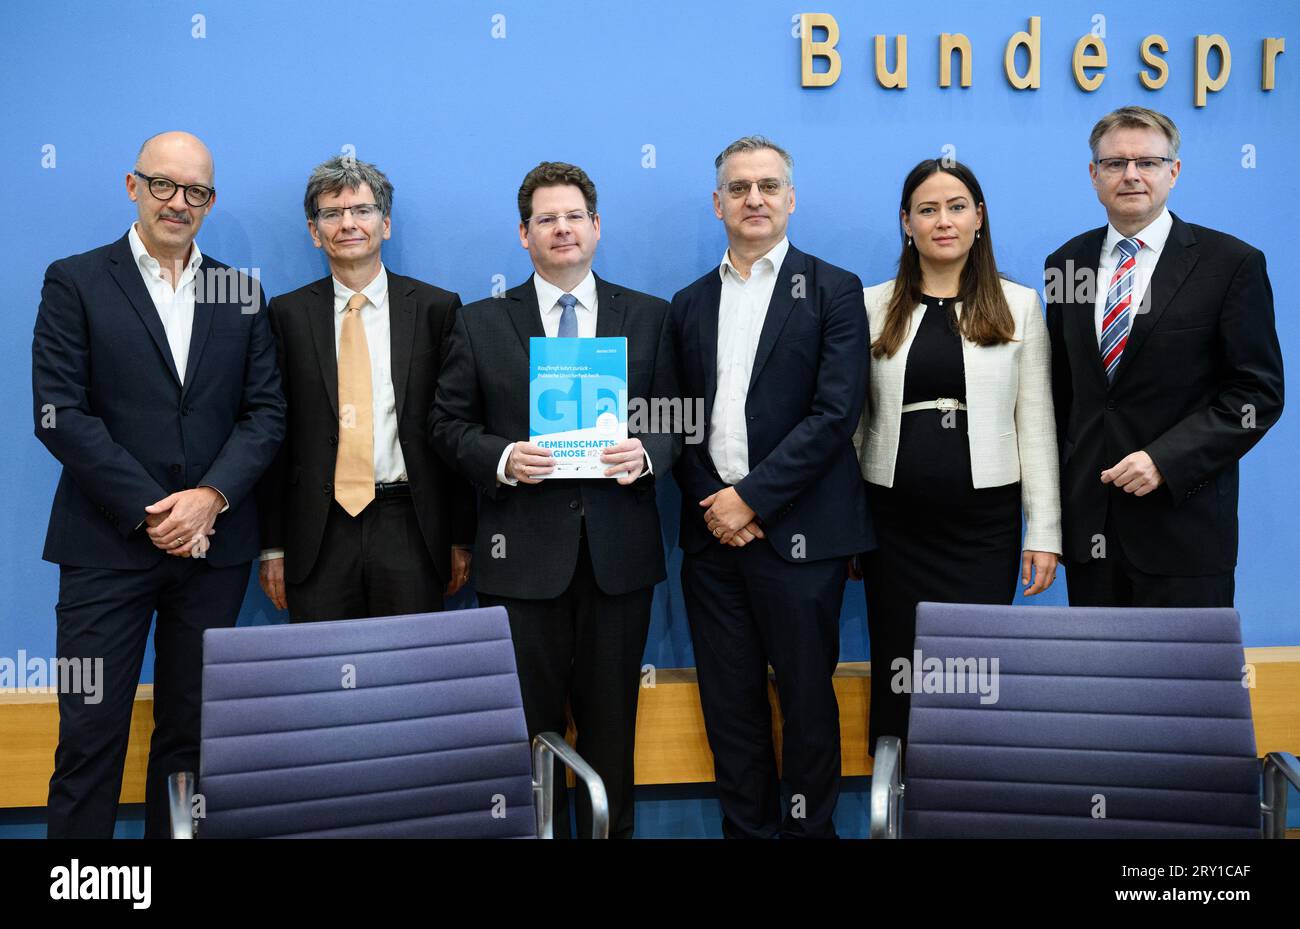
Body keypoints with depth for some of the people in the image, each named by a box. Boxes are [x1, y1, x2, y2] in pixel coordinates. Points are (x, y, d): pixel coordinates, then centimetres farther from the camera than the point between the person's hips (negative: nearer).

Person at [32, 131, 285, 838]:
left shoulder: (240, 293, 11)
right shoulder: (75, 282, 2)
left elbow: (265, 411, 5)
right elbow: (60, 413, -6)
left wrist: (211, 497, -11)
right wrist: (150, 512, -12)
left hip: (213, 543, 3)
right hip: (107, 545, -2)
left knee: (190, 732, 10)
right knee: (90, 737, 1)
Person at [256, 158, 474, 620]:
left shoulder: (437, 308, 3)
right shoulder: (288, 314, 6)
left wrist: (461, 539, 2)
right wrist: (272, 547, 3)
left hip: (410, 529, 0)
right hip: (318, 532, 1)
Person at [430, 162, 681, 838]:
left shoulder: (648, 318, 9)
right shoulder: (480, 324, 6)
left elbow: (677, 419, 9)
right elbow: (448, 424, 5)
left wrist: (647, 453, -12)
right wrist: (501, 458, -13)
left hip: (618, 551, 1)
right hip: (522, 554, -1)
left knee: (611, 719, 9)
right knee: (528, 723, 6)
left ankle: (611, 831, 25)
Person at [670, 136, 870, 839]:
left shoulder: (833, 291, 0)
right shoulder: (690, 303, 13)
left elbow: (836, 412, -10)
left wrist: (753, 497, -13)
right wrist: (709, 502, -4)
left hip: (797, 532, -4)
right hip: (713, 532, 4)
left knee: (806, 695, 6)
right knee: (728, 699, 10)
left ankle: (807, 827, 23)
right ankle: (744, 827, 24)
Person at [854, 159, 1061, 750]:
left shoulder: (1019, 305, 5)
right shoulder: (873, 307, 6)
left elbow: (1036, 424, 4)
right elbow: (850, 420, 8)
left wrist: (1045, 531, 0)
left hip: (984, 521, 0)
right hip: (893, 520, 1)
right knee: (898, 675, 5)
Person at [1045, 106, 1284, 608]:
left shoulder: (1232, 263, -3)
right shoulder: (1066, 262, 9)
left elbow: (1260, 392, -6)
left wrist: (1165, 460, -16)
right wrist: (1059, 481, 8)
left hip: (1183, 521, -3)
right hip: (1088, 523, 4)